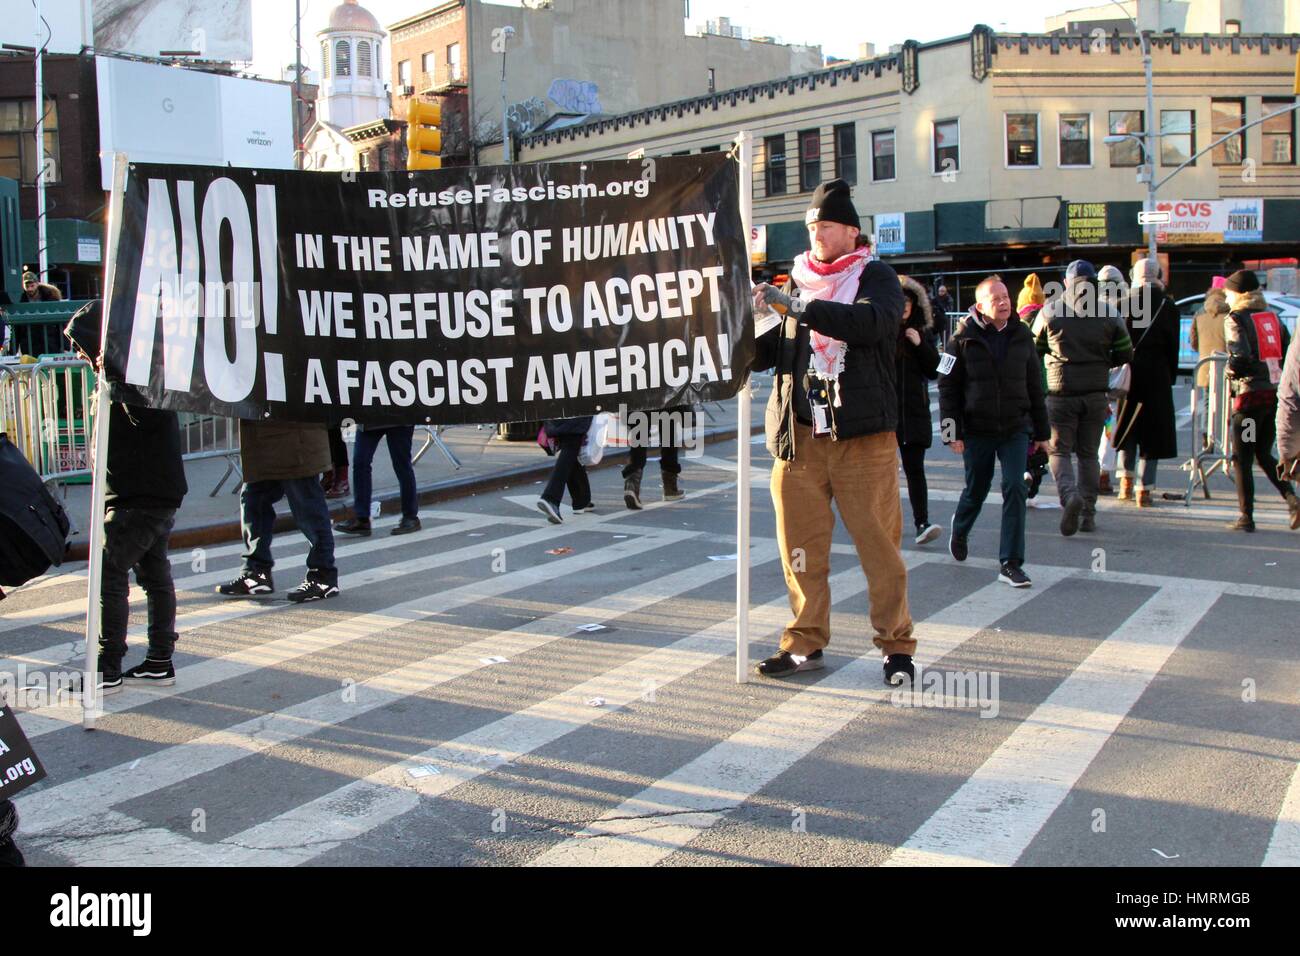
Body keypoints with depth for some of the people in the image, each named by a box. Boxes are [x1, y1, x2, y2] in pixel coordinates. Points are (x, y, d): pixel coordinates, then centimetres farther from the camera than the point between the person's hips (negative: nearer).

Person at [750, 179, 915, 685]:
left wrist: (795, 305, -24)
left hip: (863, 435, -4)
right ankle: (806, 642, 17)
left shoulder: (876, 277, 2)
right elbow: (766, 352, 15)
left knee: (879, 541, -2)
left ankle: (896, 644, 8)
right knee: (801, 543, 6)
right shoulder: (797, 281, 16)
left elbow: (871, 322, -20)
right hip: (800, 434, 4)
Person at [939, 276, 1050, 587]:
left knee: (1015, 489, -9)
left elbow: (1034, 386, 11)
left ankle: (1011, 564, -4)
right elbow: (947, 387, -3)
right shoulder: (963, 339, -5)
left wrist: (1041, 431, 12)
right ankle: (960, 530, 46)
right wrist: (951, 432, -8)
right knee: (976, 490, 12)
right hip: (977, 430, -2)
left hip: (1016, 429, 2)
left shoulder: (1021, 336, 4)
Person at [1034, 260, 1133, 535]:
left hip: (1061, 392, -2)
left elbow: (1034, 350, 4)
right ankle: (1088, 515, 12)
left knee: (1060, 450, 4)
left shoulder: (1050, 311, -3)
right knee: (1089, 453, 11)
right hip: (1097, 393, 2)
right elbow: (1125, 354, 4)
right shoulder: (1108, 313, 1)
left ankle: (1069, 495, -23)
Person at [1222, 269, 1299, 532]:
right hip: (1276, 392, 6)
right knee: (1263, 453, 18)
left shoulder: (1235, 319, -7)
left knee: (1242, 458, 3)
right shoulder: (1272, 316, 13)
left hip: (1250, 394, -6)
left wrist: (1231, 372, 1)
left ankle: (1246, 517, 3)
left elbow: (1240, 358, -18)